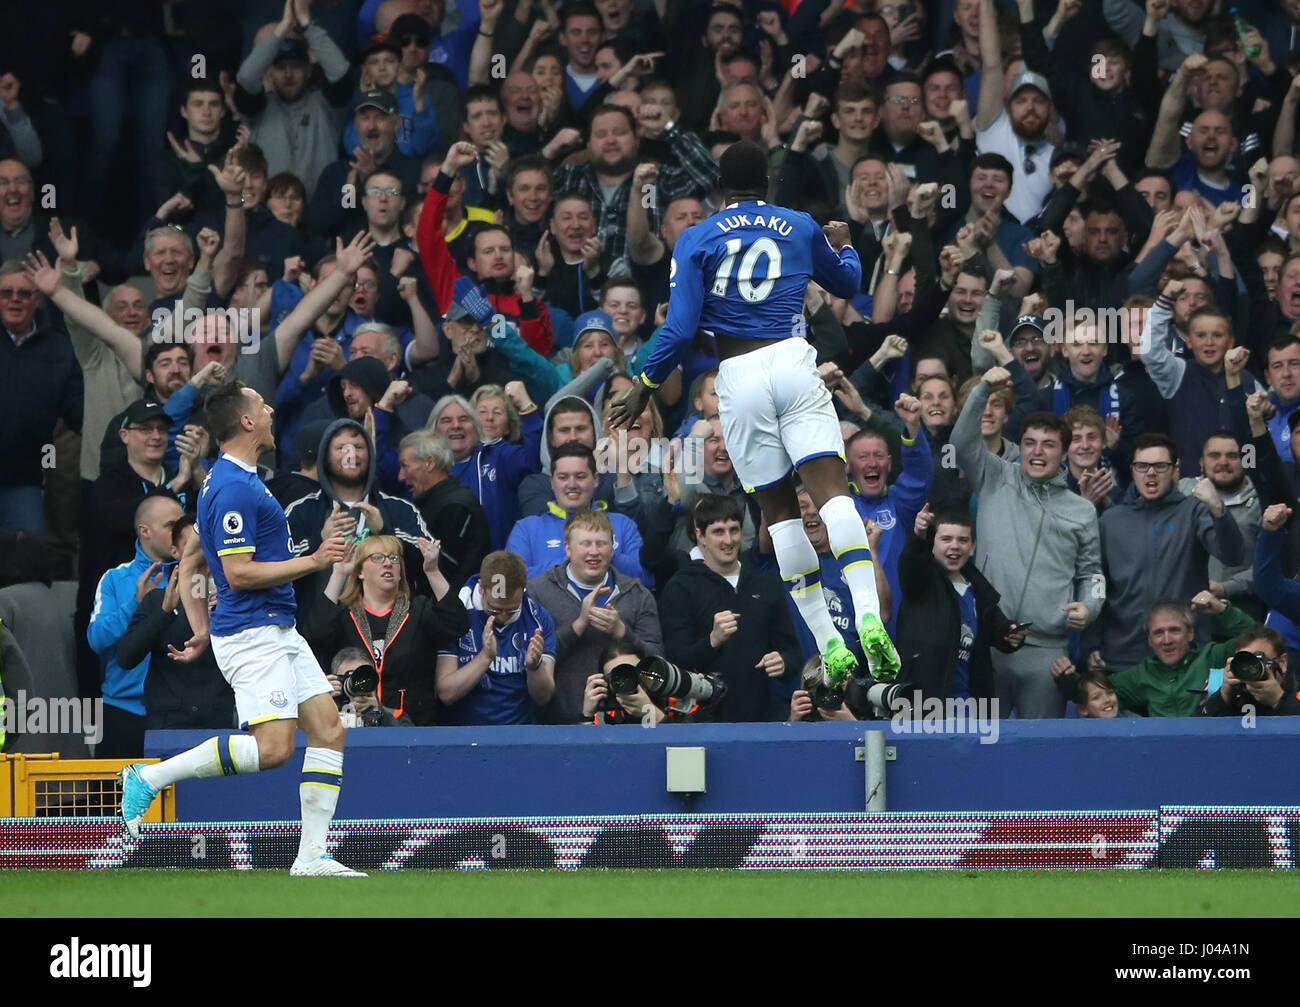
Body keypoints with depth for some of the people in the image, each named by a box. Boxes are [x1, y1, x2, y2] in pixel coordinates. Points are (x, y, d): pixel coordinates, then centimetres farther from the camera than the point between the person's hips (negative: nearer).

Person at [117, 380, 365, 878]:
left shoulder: (237, 480, 17)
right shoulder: (234, 489, -16)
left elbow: (188, 564, 22)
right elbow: (238, 573, -20)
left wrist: (202, 632, 19)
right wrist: (312, 561, -15)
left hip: (279, 631, 11)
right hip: (253, 634, -11)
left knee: (329, 730, 4)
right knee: (271, 747, -19)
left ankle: (312, 857, 3)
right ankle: (150, 777, -9)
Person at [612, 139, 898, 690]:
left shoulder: (696, 239, 7)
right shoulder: (800, 228, 13)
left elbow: (680, 329, -1)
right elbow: (846, 283, 31)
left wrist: (645, 384, 12)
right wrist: (843, 246, 53)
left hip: (737, 377, 0)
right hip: (793, 362, 0)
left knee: (779, 510, 6)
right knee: (831, 488, -9)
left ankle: (829, 645, 2)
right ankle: (868, 614, -30)